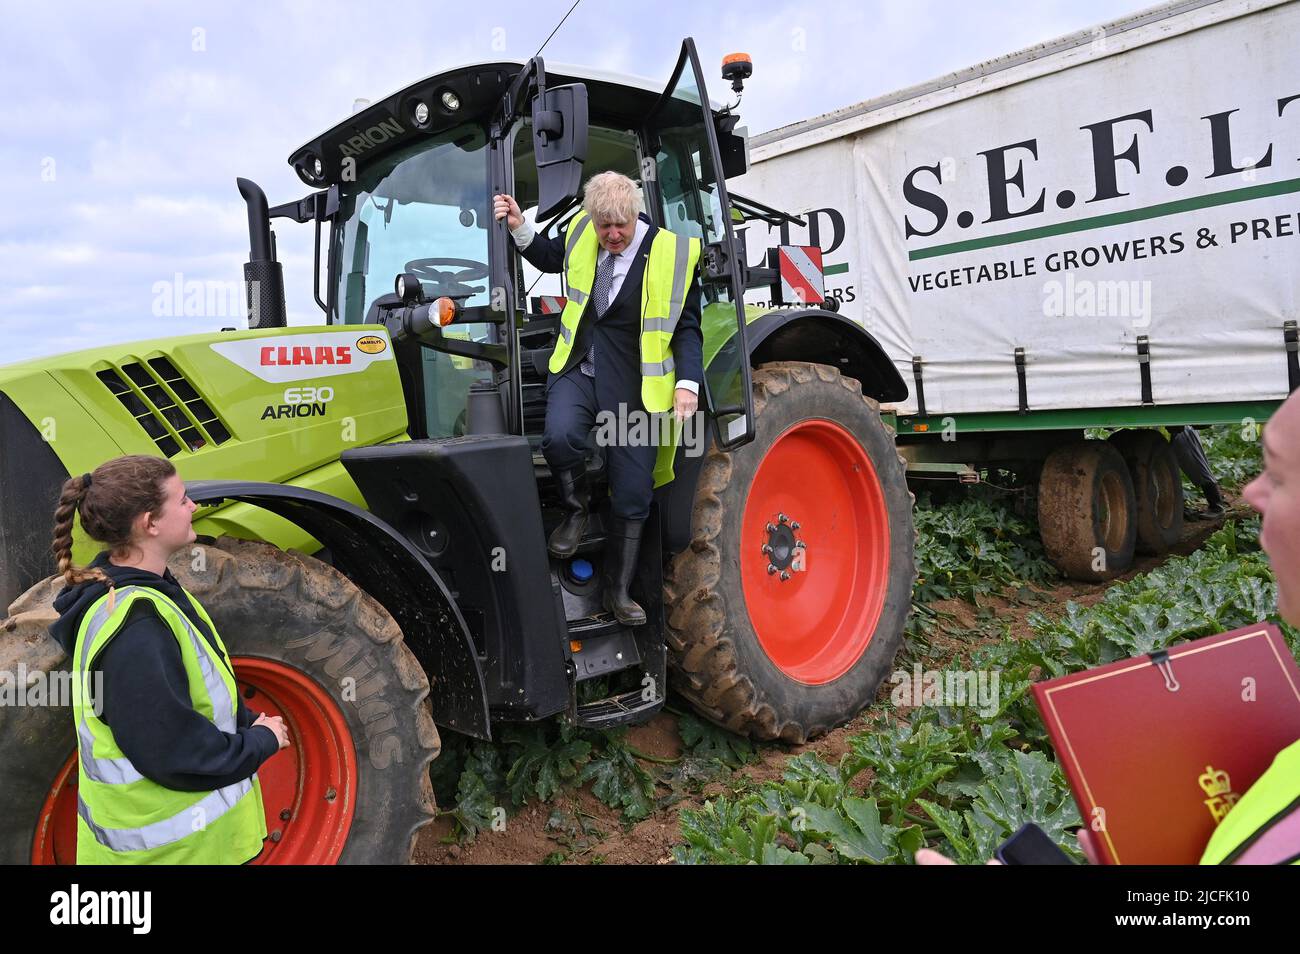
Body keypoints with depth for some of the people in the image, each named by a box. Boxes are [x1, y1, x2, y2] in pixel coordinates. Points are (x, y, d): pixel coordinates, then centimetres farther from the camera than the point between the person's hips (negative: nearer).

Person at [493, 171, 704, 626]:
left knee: (632, 497, 2)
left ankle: (618, 591, 19)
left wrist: (688, 381, -14)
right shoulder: (581, 232, 3)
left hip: (634, 386, -2)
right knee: (559, 436, -31)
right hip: (578, 368, 2)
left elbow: (687, 327, -1)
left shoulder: (673, 254, -7)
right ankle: (576, 509, 2)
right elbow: (550, 257, 25)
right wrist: (519, 229, 8)